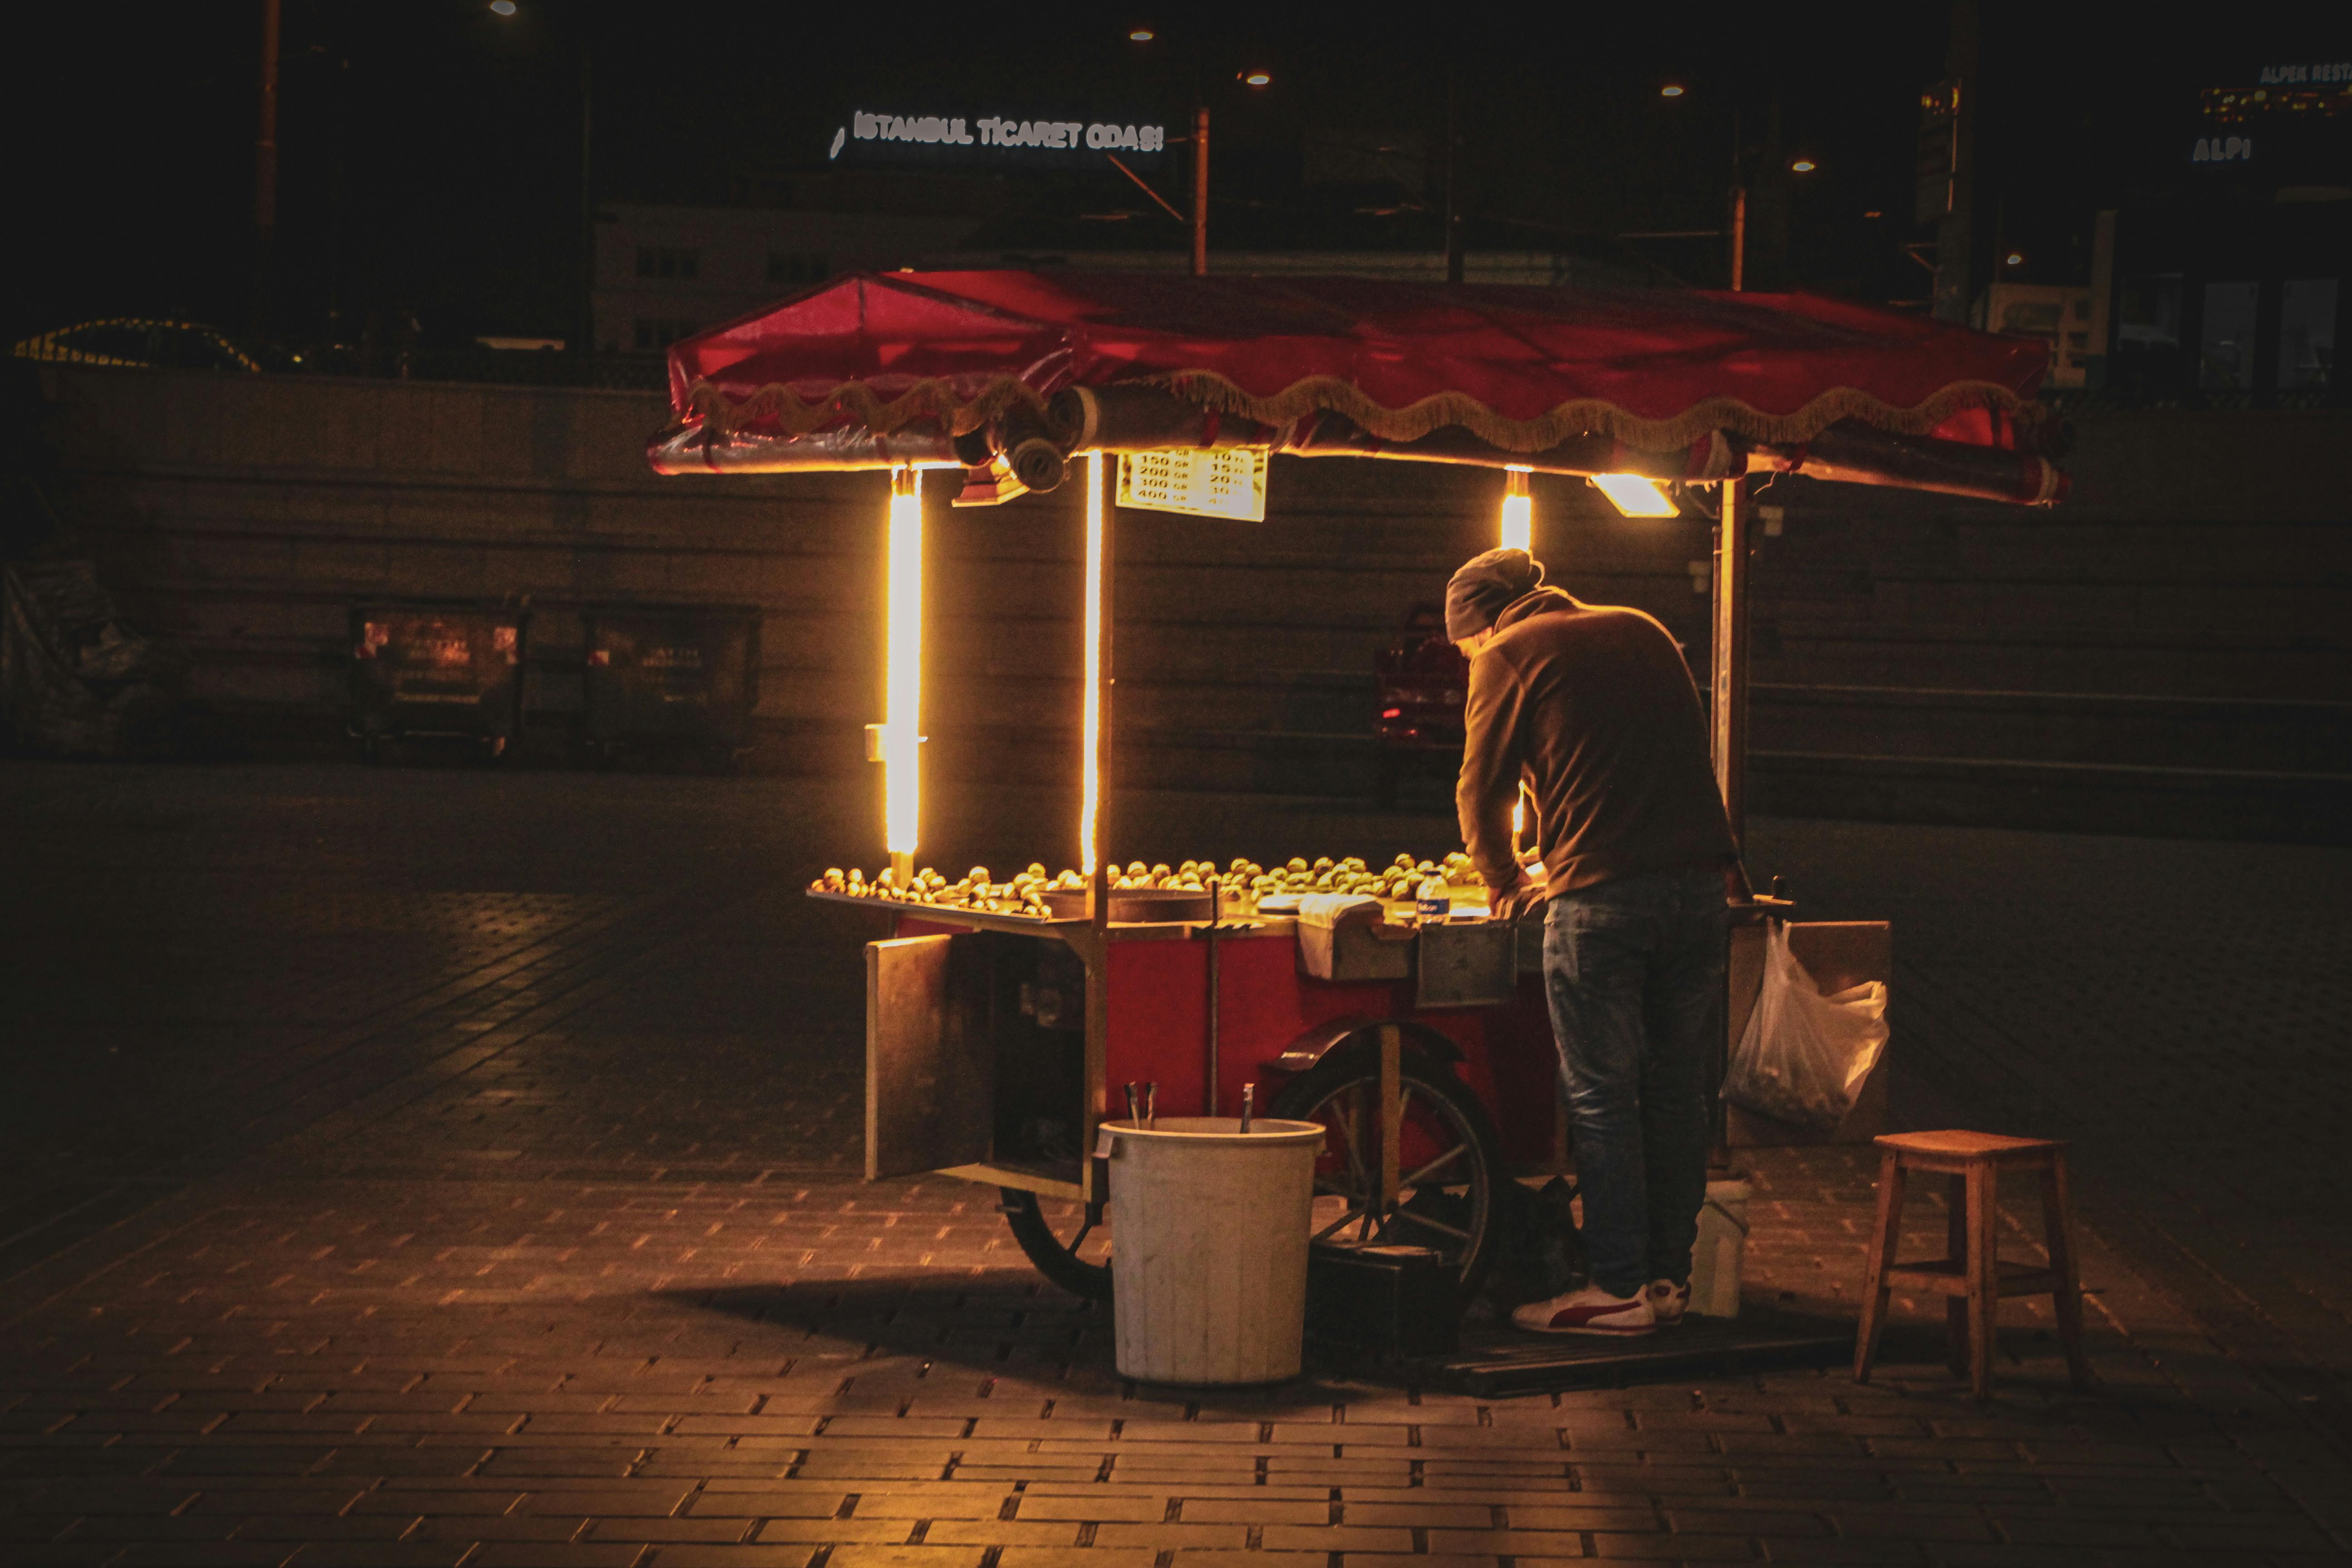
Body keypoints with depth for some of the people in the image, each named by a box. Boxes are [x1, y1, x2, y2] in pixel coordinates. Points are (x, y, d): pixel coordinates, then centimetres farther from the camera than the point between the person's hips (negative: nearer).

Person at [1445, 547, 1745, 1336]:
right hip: (1697, 886, 6)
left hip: (1599, 896, -6)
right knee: (1676, 1089, 11)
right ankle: (1670, 1276, 16)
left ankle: (1621, 1287, 1)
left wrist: (1507, 882, 21)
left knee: (1601, 1097, 0)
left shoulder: (1508, 655, 2)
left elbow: (1481, 790, 6)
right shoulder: (1643, 632, 20)